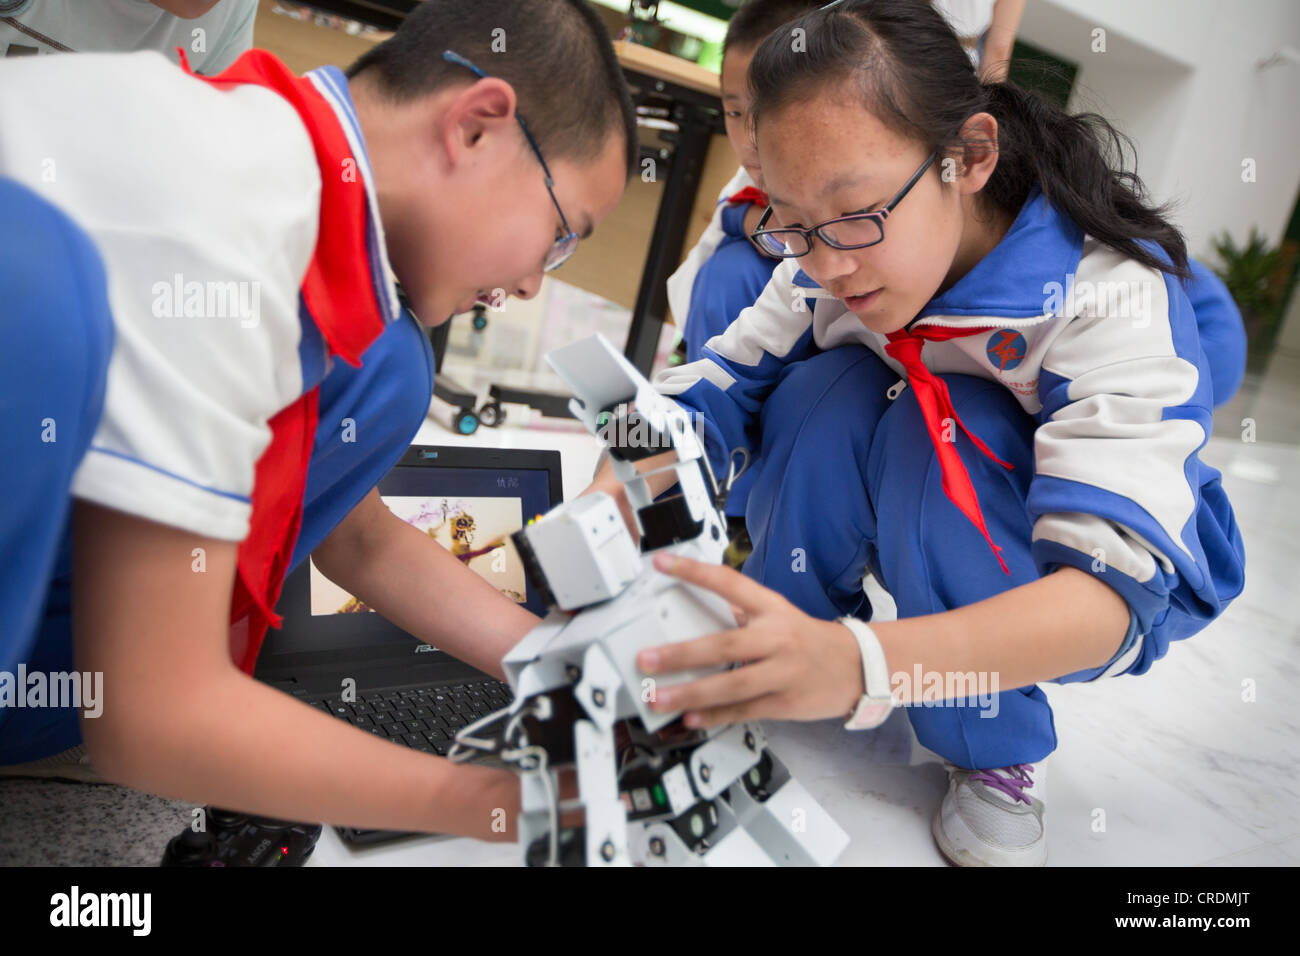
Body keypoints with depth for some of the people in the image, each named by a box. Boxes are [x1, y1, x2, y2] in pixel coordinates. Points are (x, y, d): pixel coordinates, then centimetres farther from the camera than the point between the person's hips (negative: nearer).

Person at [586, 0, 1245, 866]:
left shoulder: (1113, 298, -31)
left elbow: (1115, 584, -40)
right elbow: (715, 391, -14)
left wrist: (861, 663, -57)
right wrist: (611, 495, -37)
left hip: (1135, 578, -3)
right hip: (922, 554, 4)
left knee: (936, 429, -33)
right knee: (825, 393, -26)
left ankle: (998, 759, -14)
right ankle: (783, 666, -7)